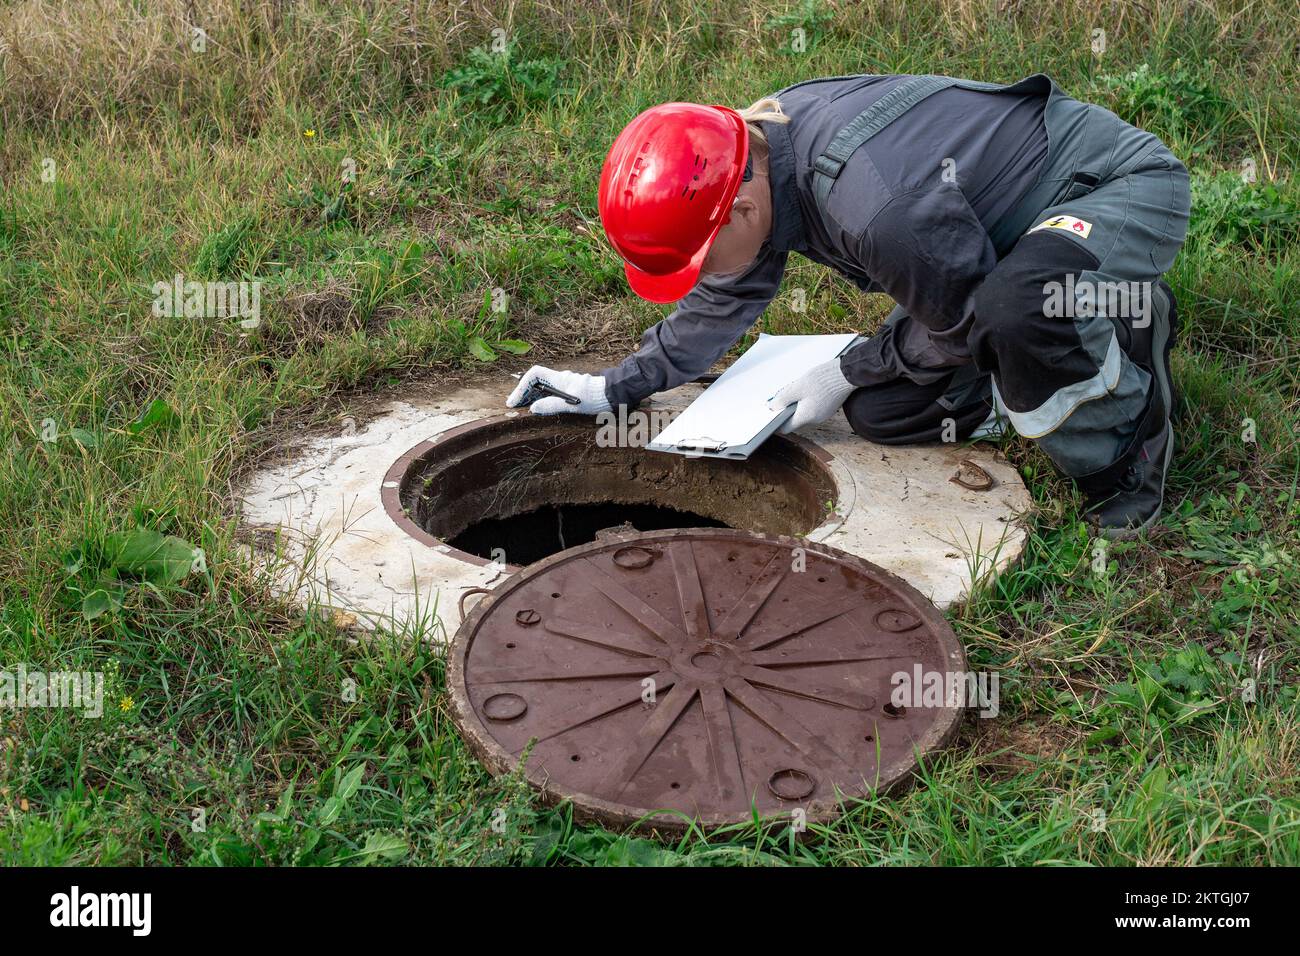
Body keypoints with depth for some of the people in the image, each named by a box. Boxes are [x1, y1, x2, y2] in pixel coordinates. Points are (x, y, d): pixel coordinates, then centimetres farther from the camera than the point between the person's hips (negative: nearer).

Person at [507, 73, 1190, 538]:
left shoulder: (876, 207, -40)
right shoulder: (755, 157, -10)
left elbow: (962, 327, -20)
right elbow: (724, 305, 9)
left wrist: (847, 373, -7)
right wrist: (617, 387, 10)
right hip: (1004, 235, 9)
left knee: (1012, 310, -43)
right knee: (878, 413, 0)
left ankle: (1125, 440, -12)